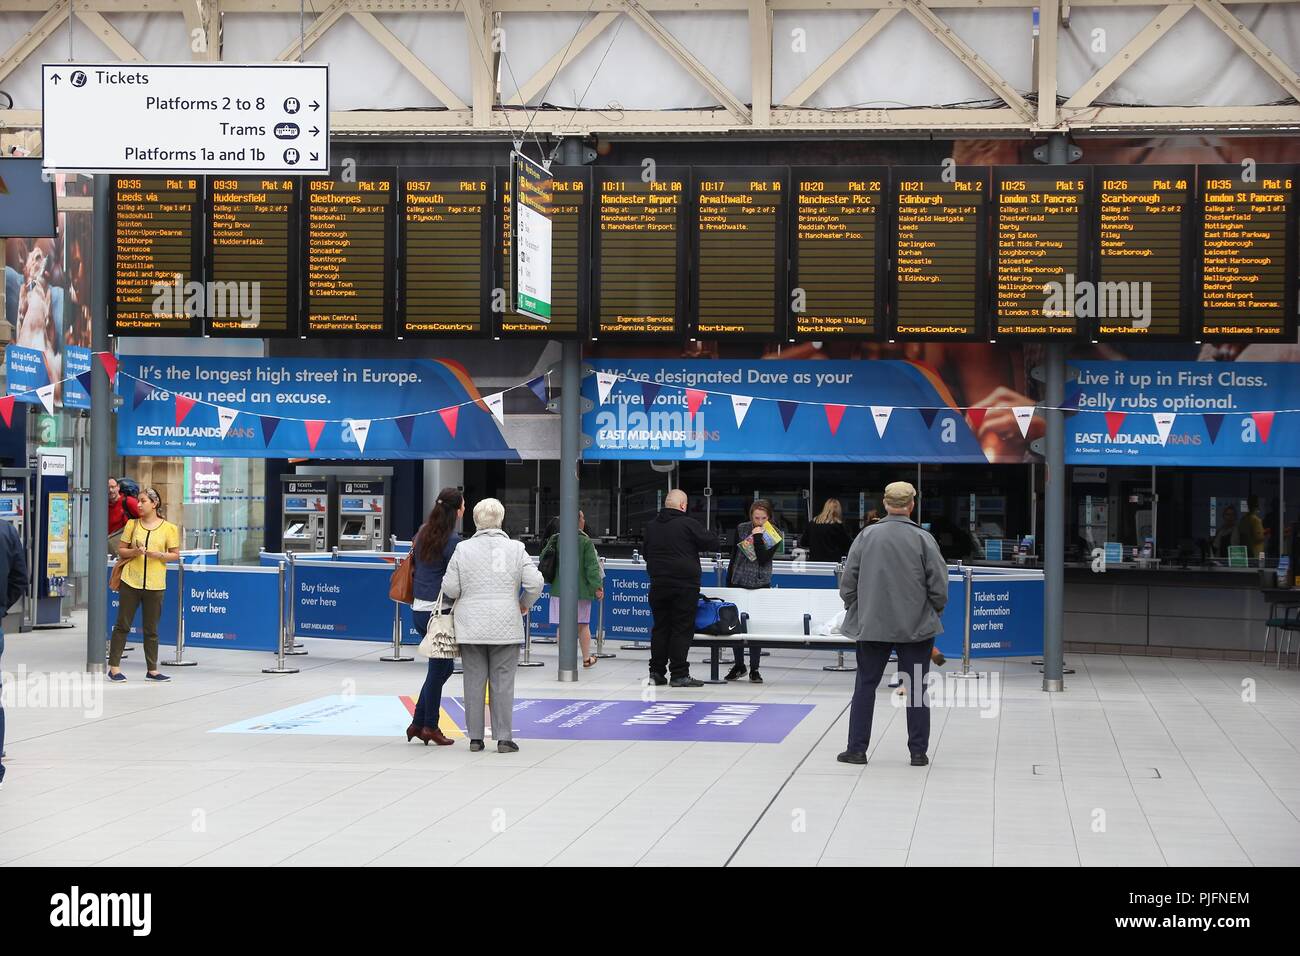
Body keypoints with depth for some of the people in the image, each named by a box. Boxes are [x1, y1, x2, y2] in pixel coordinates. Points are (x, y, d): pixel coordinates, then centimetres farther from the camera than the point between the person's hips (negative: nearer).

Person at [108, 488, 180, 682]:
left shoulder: (169, 528, 3)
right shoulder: (132, 524, 7)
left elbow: (176, 555, 5)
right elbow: (121, 550, 10)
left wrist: (159, 555, -13)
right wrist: (134, 552, -10)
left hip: (155, 584, -1)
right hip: (131, 581, 1)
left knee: (151, 629, 6)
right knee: (122, 625, 3)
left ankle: (152, 670, 12)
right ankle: (114, 667, 8)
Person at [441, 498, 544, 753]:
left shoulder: (463, 549, -1)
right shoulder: (515, 549, -2)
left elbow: (450, 588, -3)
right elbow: (534, 583, -7)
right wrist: (525, 604, 11)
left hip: (471, 626, 1)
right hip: (505, 627, -1)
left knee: (474, 681, 7)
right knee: (503, 682, 3)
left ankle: (475, 737, 10)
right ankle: (503, 738, 2)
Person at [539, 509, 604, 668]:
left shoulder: (555, 539, 2)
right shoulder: (586, 542, -9)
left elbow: (542, 559, 11)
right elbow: (592, 567, -11)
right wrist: (597, 587, -7)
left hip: (559, 589, 2)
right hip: (581, 590, -2)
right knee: (583, 625, 11)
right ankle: (587, 658, 21)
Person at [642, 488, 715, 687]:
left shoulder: (651, 526, 8)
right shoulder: (688, 524, -11)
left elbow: (645, 553, 19)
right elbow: (711, 543, -5)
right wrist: (693, 545, 13)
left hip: (658, 584, 5)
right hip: (685, 585, -5)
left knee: (660, 628, 11)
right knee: (682, 629, -2)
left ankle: (657, 671, 12)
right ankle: (679, 674, -4)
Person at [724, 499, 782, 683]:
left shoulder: (776, 535, -2)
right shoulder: (742, 529, 5)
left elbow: (763, 559, -13)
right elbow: (734, 556, 10)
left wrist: (757, 537, -18)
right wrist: (728, 583, 10)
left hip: (760, 585, -2)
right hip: (739, 583, 2)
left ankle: (754, 669, 10)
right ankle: (739, 665, 18)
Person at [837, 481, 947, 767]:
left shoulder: (866, 536, -3)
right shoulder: (923, 539, -8)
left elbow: (847, 582, 0)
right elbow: (939, 585, -7)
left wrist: (855, 609, 15)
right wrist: (934, 611, 11)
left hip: (872, 625, 1)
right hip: (916, 626, -1)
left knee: (865, 685, 9)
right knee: (917, 688, 6)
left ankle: (857, 749, 11)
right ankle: (918, 751, 9)